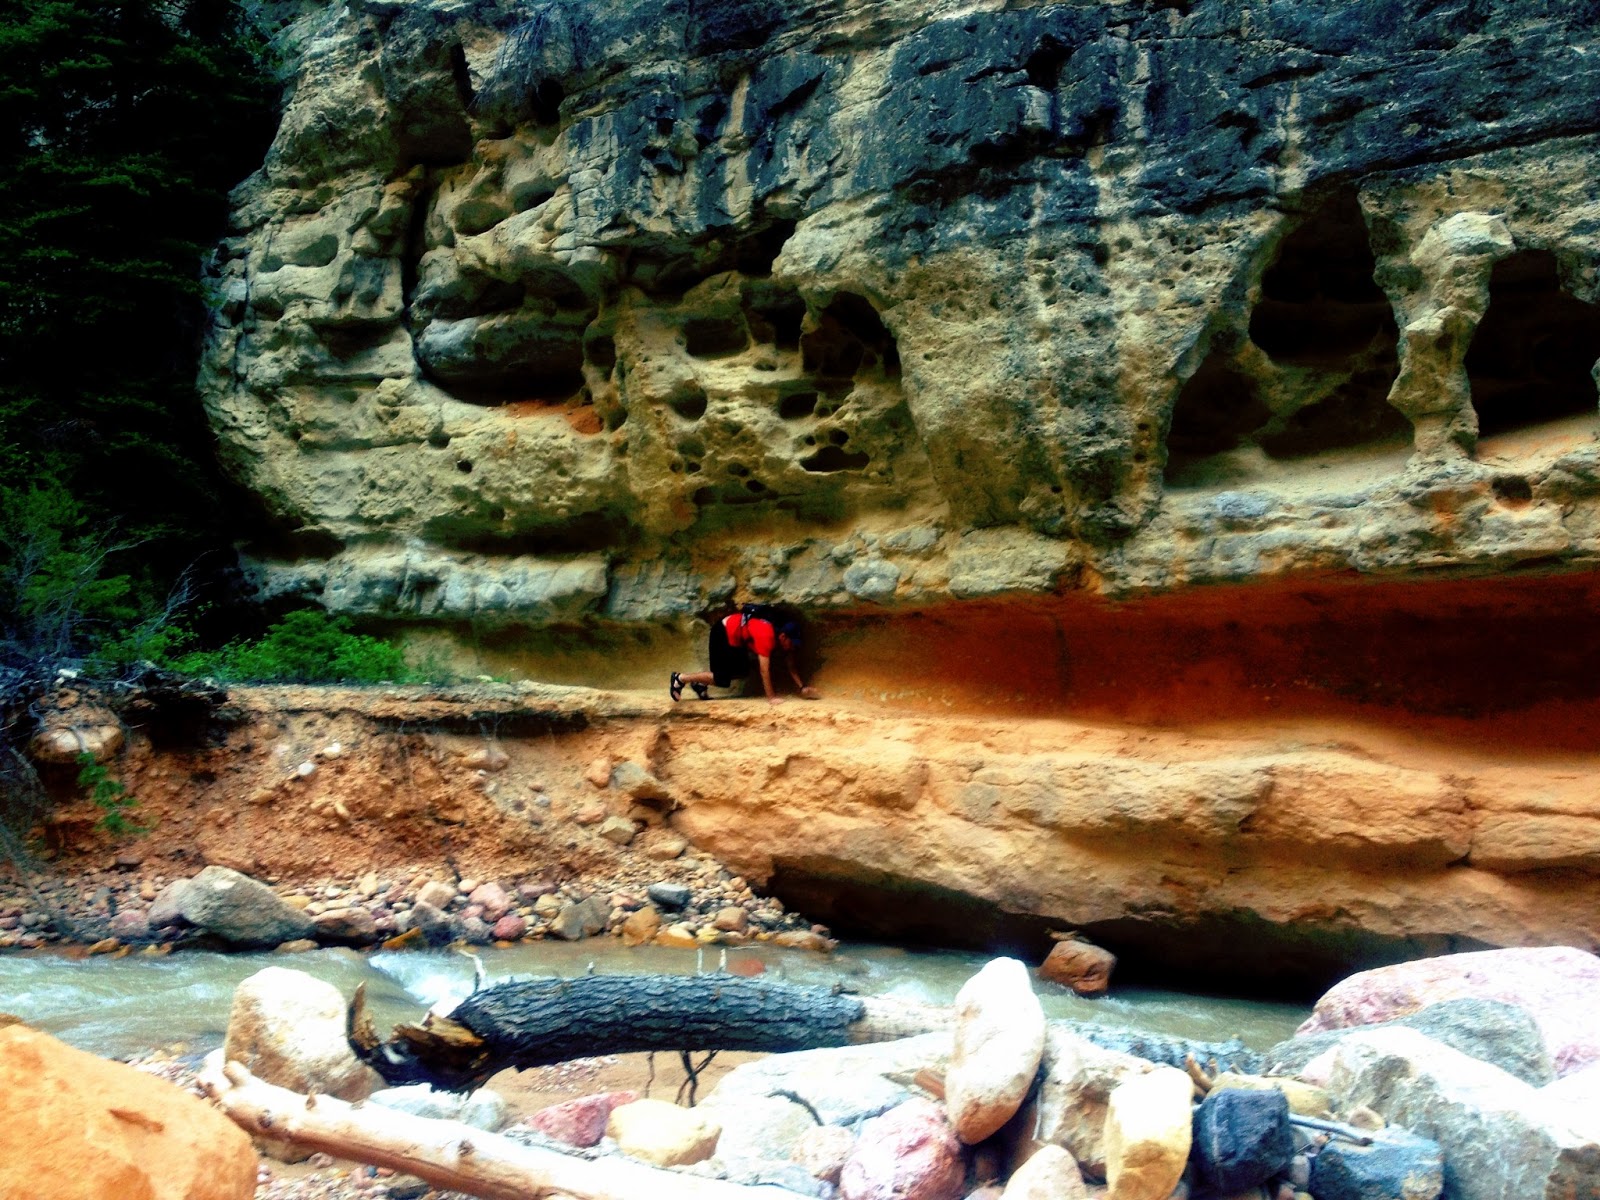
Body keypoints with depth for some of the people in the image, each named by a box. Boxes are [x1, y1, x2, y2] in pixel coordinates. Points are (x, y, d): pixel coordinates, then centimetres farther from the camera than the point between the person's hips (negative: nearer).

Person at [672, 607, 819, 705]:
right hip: (723, 633, -9)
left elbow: (791, 668, 0)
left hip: (735, 637, 9)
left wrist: (803, 688, -8)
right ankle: (680, 679, 3)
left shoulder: (782, 638, -8)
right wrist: (771, 697, -30)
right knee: (722, 679, -8)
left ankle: (700, 683, 17)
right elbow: (765, 670, -32)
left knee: (742, 672, 9)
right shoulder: (766, 636, -33)